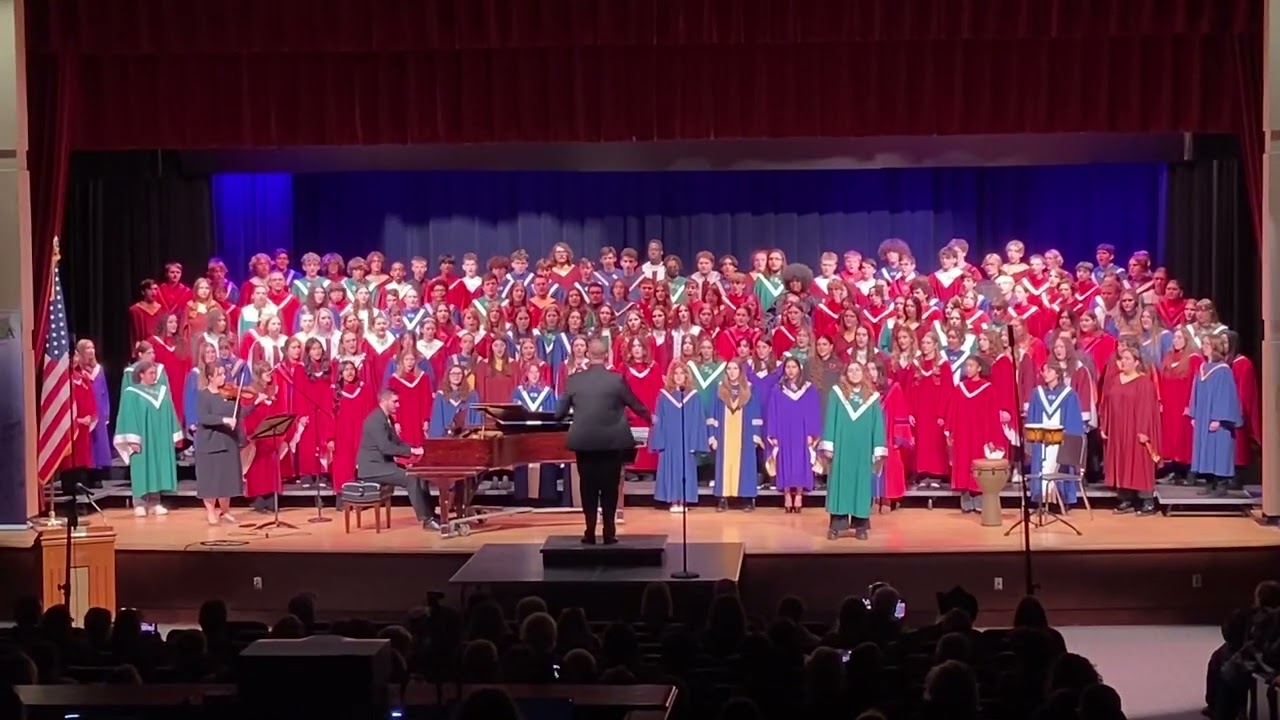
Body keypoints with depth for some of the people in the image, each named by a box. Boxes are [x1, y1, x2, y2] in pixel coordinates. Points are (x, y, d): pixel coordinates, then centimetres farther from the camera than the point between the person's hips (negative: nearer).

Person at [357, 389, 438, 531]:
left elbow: (397, 442, 15)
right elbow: (386, 448, -27)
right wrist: (412, 451, -23)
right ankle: (426, 519, -16)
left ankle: (430, 514, -1)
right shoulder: (376, 420, -19)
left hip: (383, 463, 10)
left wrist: (416, 449, -1)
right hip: (372, 467, -10)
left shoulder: (386, 418, 13)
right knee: (411, 478, -21)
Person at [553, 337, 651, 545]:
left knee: (588, 488, 8)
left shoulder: (574, 379, -2)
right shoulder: (617, 379, -7)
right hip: (611, 442, -1)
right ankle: (609, 533, 6)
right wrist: (649, 417, 26)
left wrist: (559, 418, 30)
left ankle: (590, 533, 6)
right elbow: (635, 404, 5)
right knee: (610, 488, 6)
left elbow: (560, 411, 5)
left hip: (584, 441, 1)